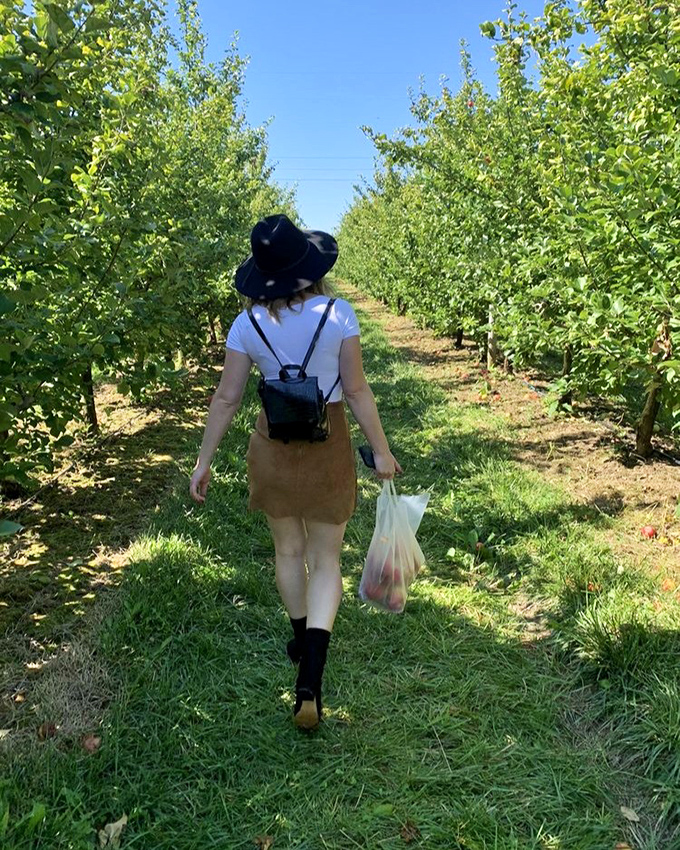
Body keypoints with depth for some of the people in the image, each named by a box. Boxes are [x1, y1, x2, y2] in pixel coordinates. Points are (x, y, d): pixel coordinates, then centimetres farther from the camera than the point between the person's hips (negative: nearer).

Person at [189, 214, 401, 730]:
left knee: (289, 549, 22)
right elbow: (357, 390, -12)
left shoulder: (248, 324, -8)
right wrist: (382, 451, -2)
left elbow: (226, 398, -5)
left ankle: (302, 640, 43)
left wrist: (204, 461, 4)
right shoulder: (338, 314, -13)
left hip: (273, 444, 2)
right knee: (326, 560, 10)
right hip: (328, 447, -2)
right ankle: (310, 681, 0)